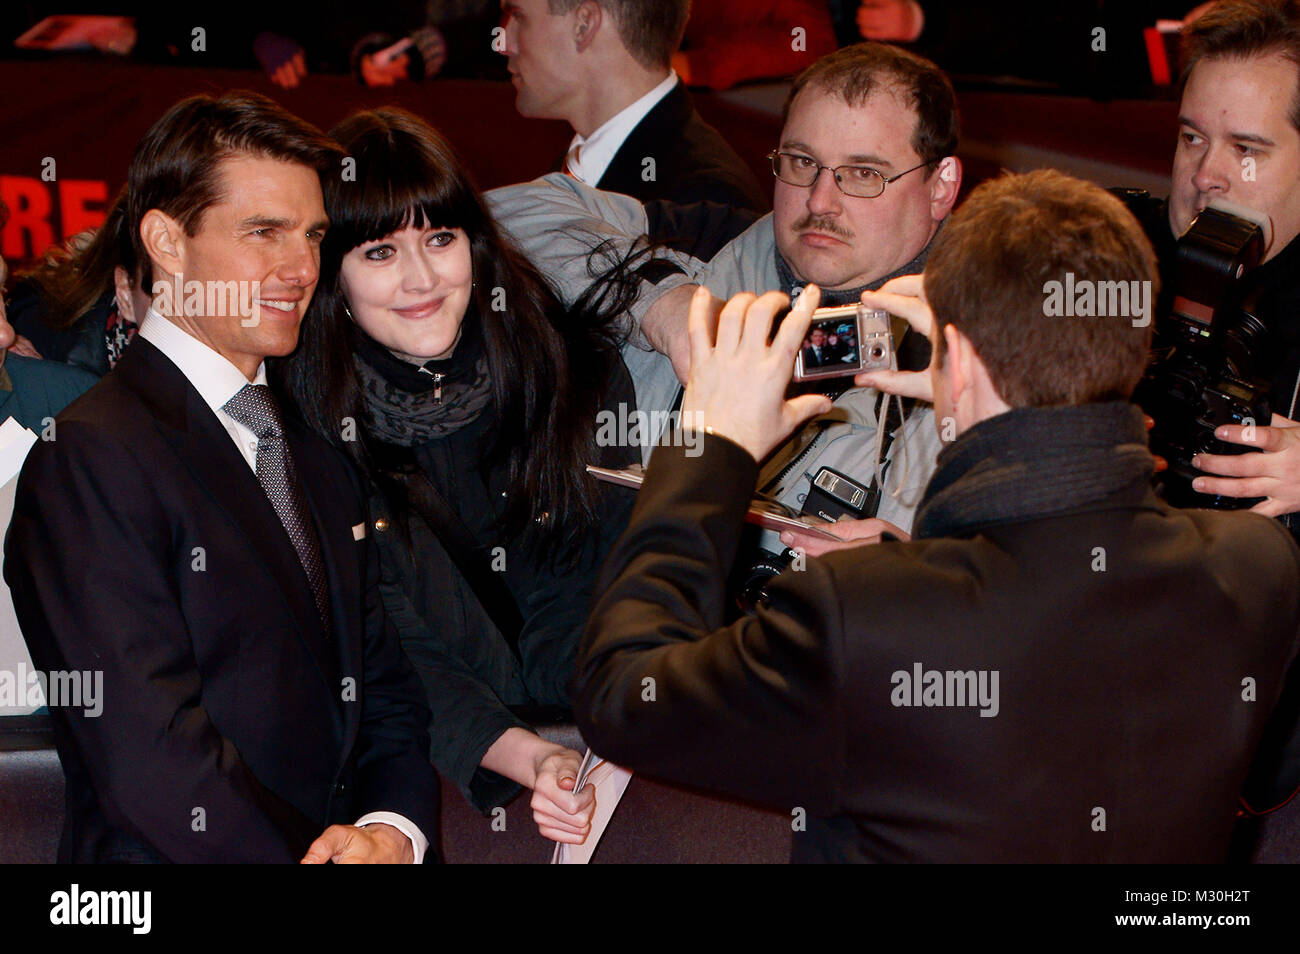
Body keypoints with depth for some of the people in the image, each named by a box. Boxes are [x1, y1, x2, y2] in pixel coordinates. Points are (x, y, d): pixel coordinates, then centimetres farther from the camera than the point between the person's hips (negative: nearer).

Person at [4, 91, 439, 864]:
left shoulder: (319, 459, 17)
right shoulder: (89, 460, -9)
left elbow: (385, 687, 14)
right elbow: (151, 757, -16)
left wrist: (392, 829, -4)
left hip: (361, 847, 6)